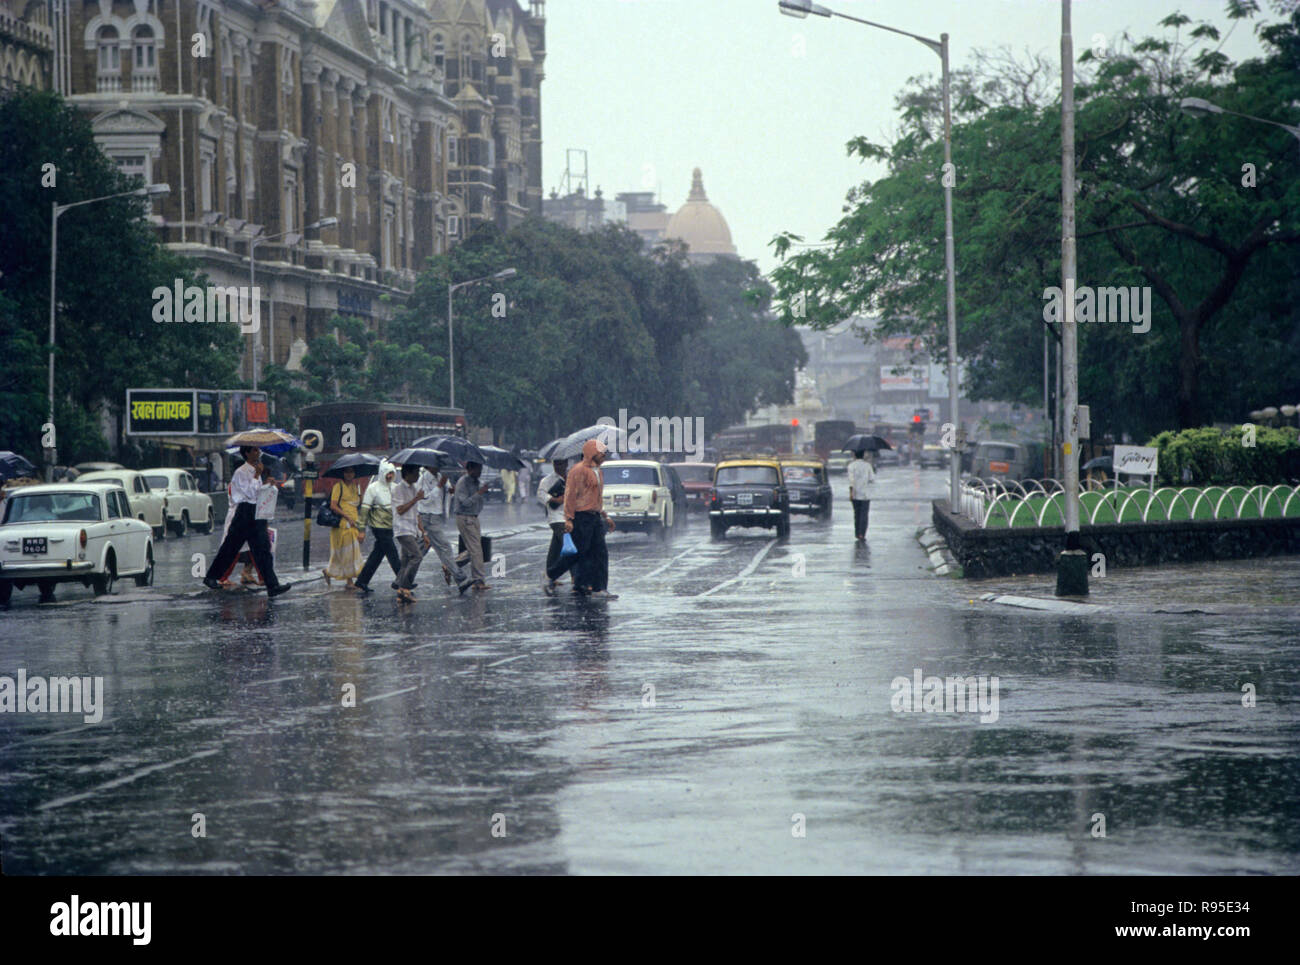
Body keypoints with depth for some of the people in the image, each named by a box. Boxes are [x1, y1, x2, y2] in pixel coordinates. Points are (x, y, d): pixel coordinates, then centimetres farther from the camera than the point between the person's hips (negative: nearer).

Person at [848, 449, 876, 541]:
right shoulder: (867, 465, 0)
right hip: (865, 494, -1)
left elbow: (851, 479, -11)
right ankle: (862, 534, -13)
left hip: (855, 494, 1)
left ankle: (857, 534, 15)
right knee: (864, 515, -2)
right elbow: (872, 479, -1)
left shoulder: (851, 466, -1)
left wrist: (851, 492, -13)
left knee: (857, 513, 13)